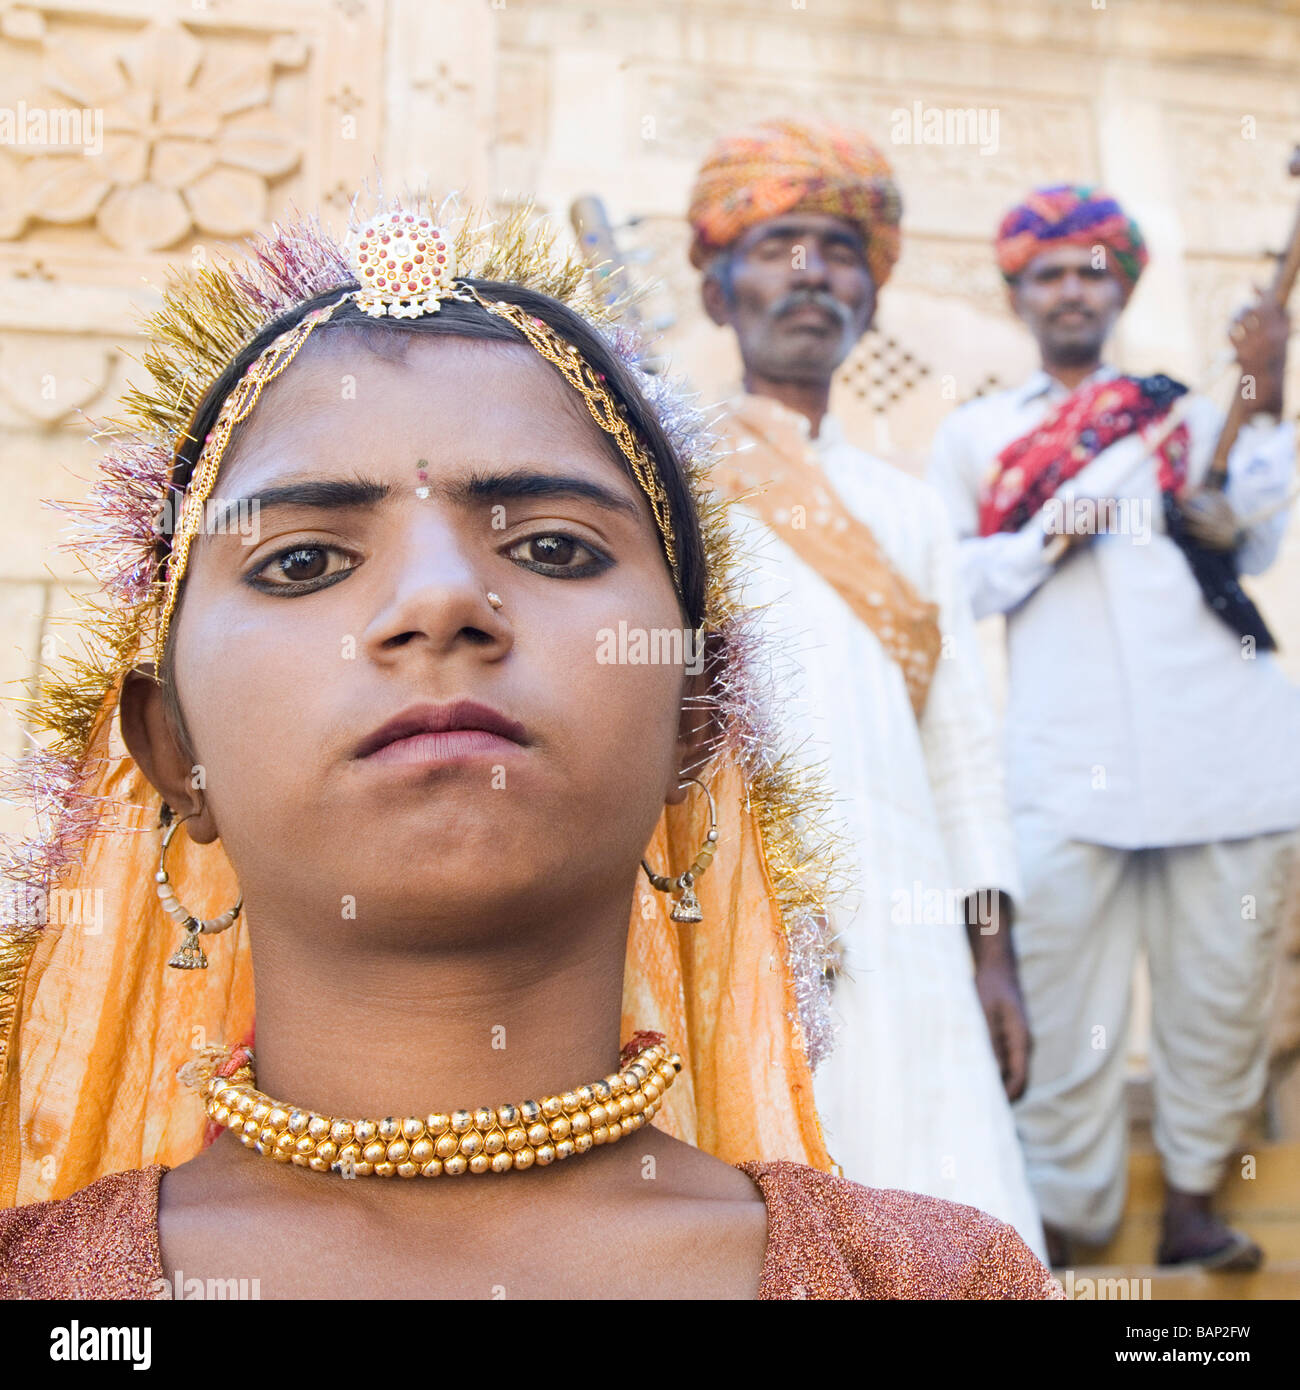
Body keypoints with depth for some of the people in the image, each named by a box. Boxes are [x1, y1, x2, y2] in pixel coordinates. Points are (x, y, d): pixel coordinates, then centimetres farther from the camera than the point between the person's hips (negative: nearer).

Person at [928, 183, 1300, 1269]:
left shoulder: (1186, 410, 19)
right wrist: (1050, 535, -7)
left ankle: (1192, 1199, 21)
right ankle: (1070, 1216, 11)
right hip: (1068, 762, -2)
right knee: (1067, 1002, -2)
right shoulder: (976, 434, 16)